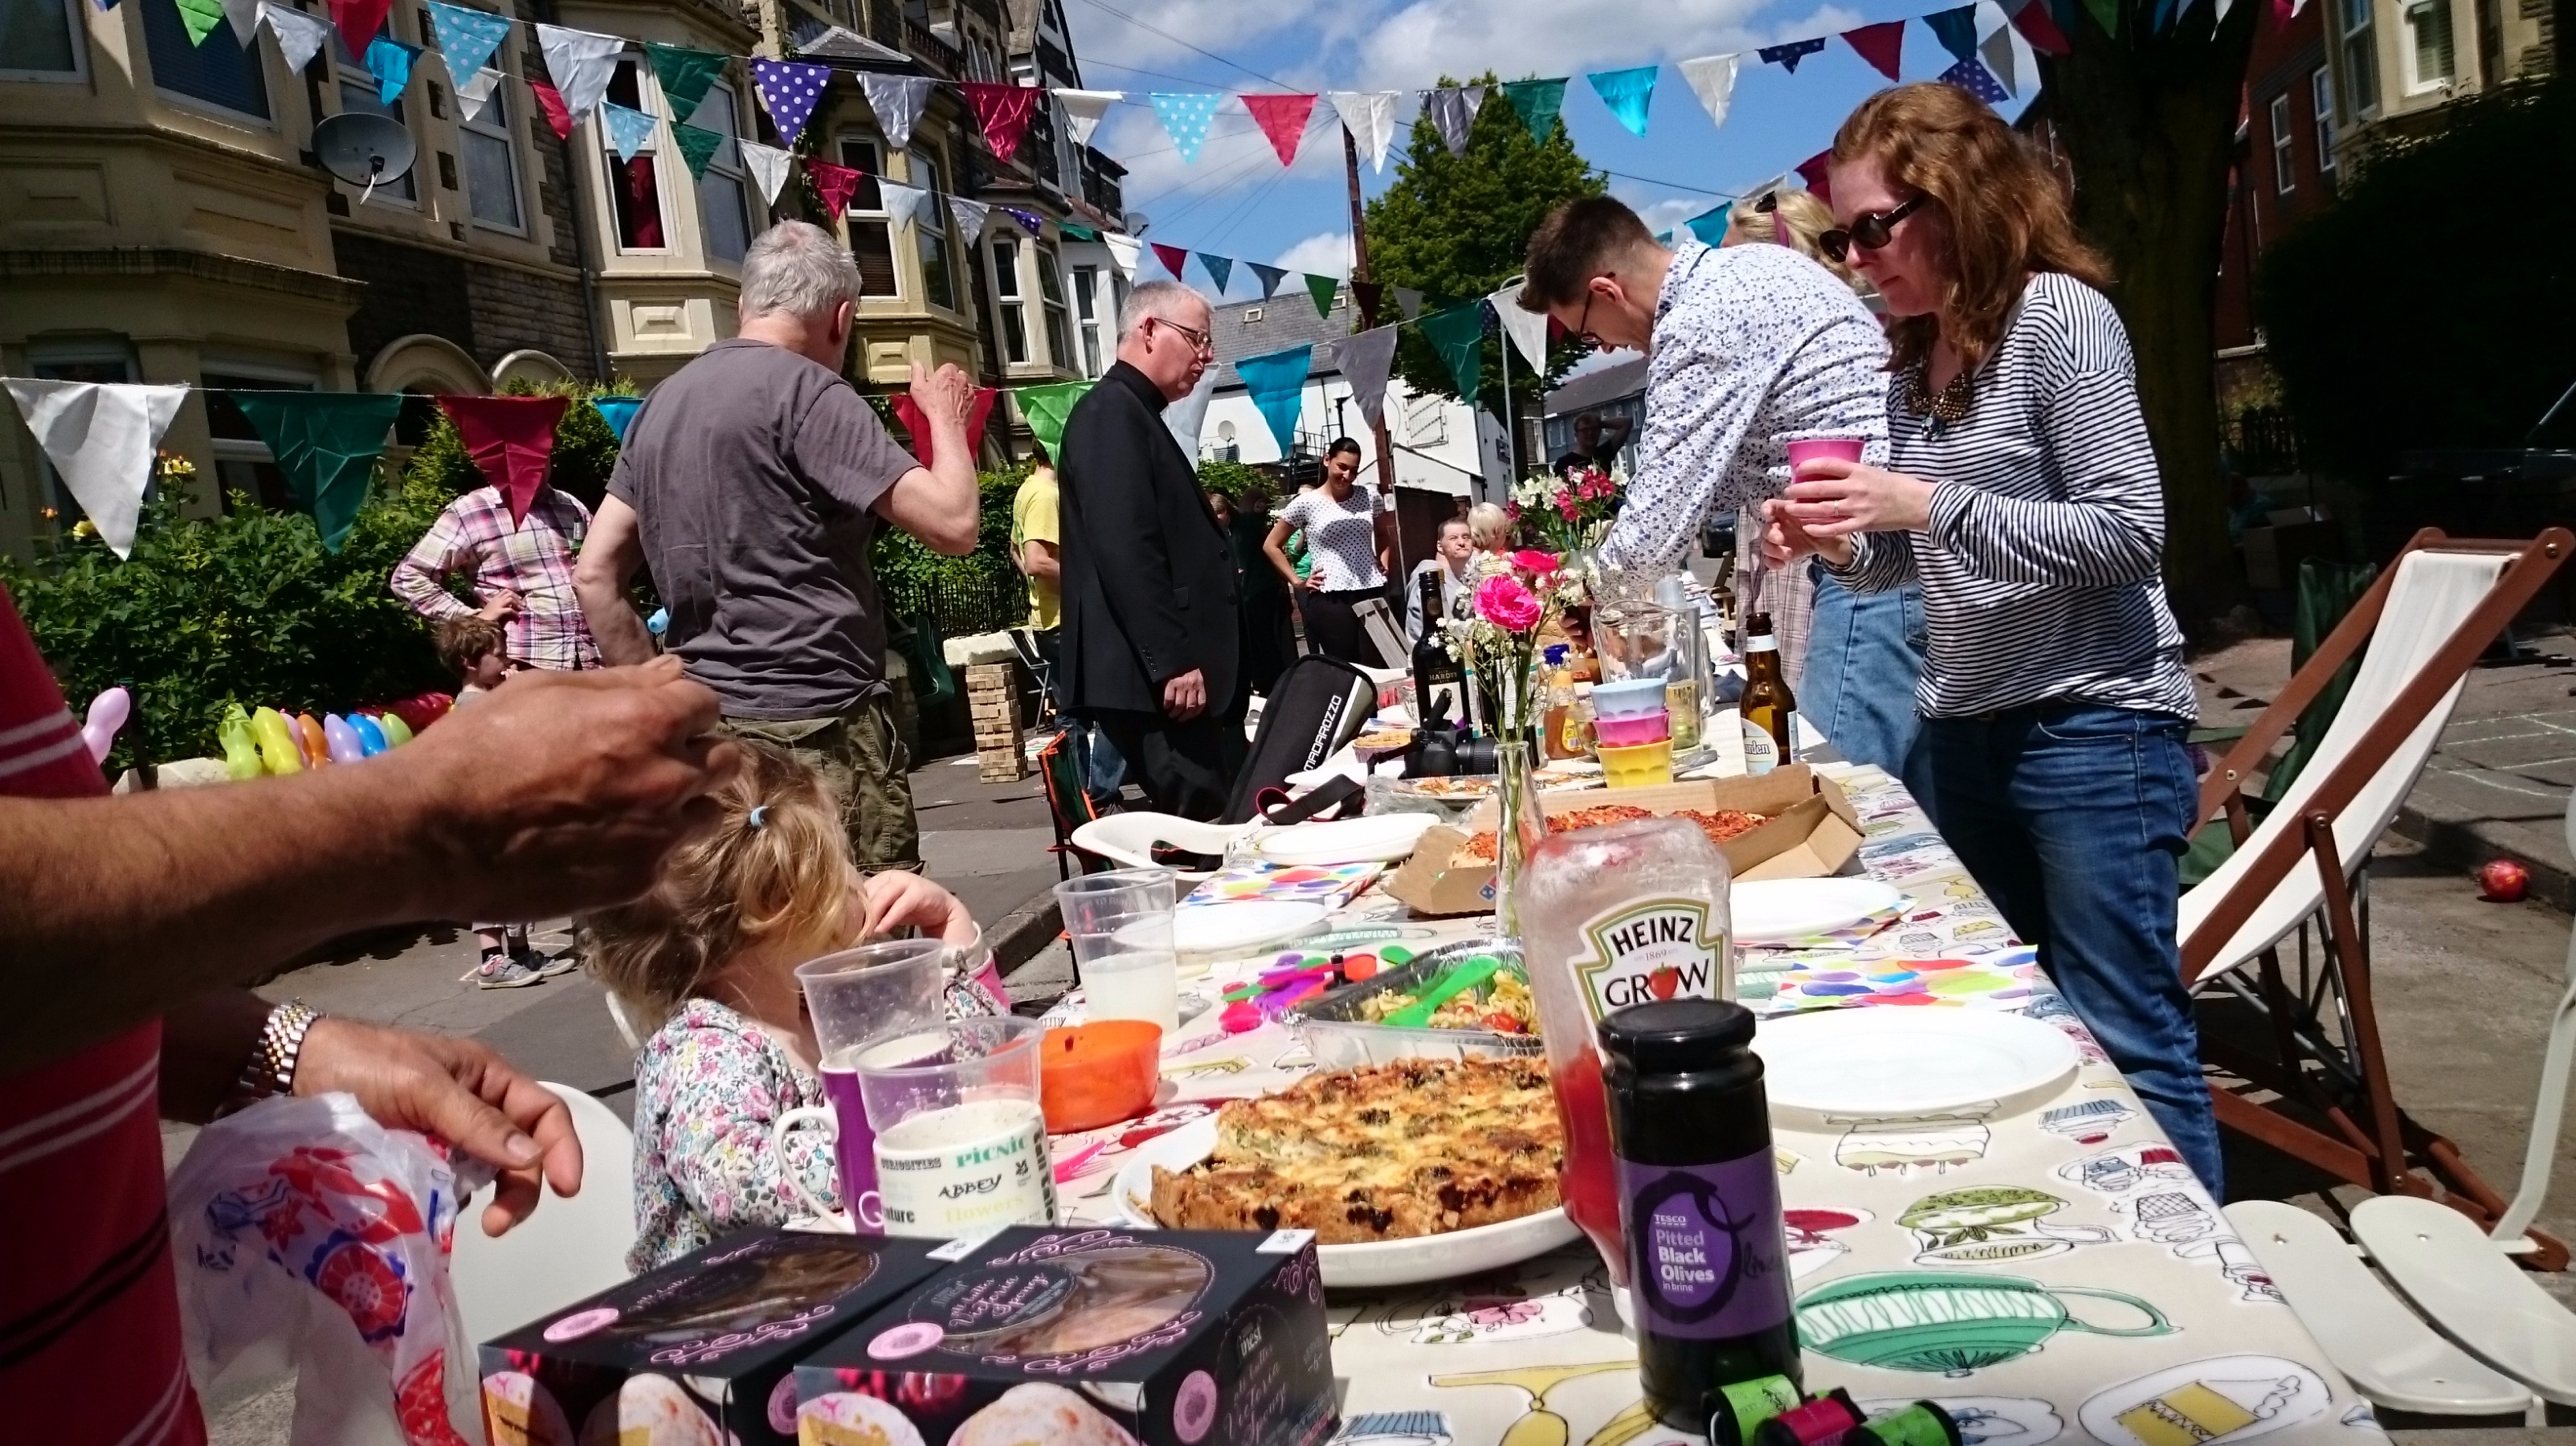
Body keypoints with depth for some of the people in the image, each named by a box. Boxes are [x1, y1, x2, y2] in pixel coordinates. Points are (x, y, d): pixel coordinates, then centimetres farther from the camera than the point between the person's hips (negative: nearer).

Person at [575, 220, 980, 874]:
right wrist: (945, 415, 3)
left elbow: (595, 575, 15)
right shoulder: (805, 390, -10)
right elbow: (953, 525, -14)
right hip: (817, 730, -8)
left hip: (710, 726, 8)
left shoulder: (661, 405, 14)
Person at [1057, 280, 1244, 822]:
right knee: (1203, 826, -11)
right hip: (1157, 681, -10)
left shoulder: (1137, 416, 23)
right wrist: (1172, 662, -22)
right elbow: (1125, 550, -20)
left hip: (1181, 674, 10)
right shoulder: (1111, 414, -9)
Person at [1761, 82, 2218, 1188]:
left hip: (2093, 725, -8)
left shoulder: (2056, 316, -9)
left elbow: (2131, 534, -16)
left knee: (2128, 1043, -4)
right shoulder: (1915, 359, 12)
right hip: (1963, 727, 8)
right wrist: (1835, 543, -1)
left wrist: (1927, 503, -22)